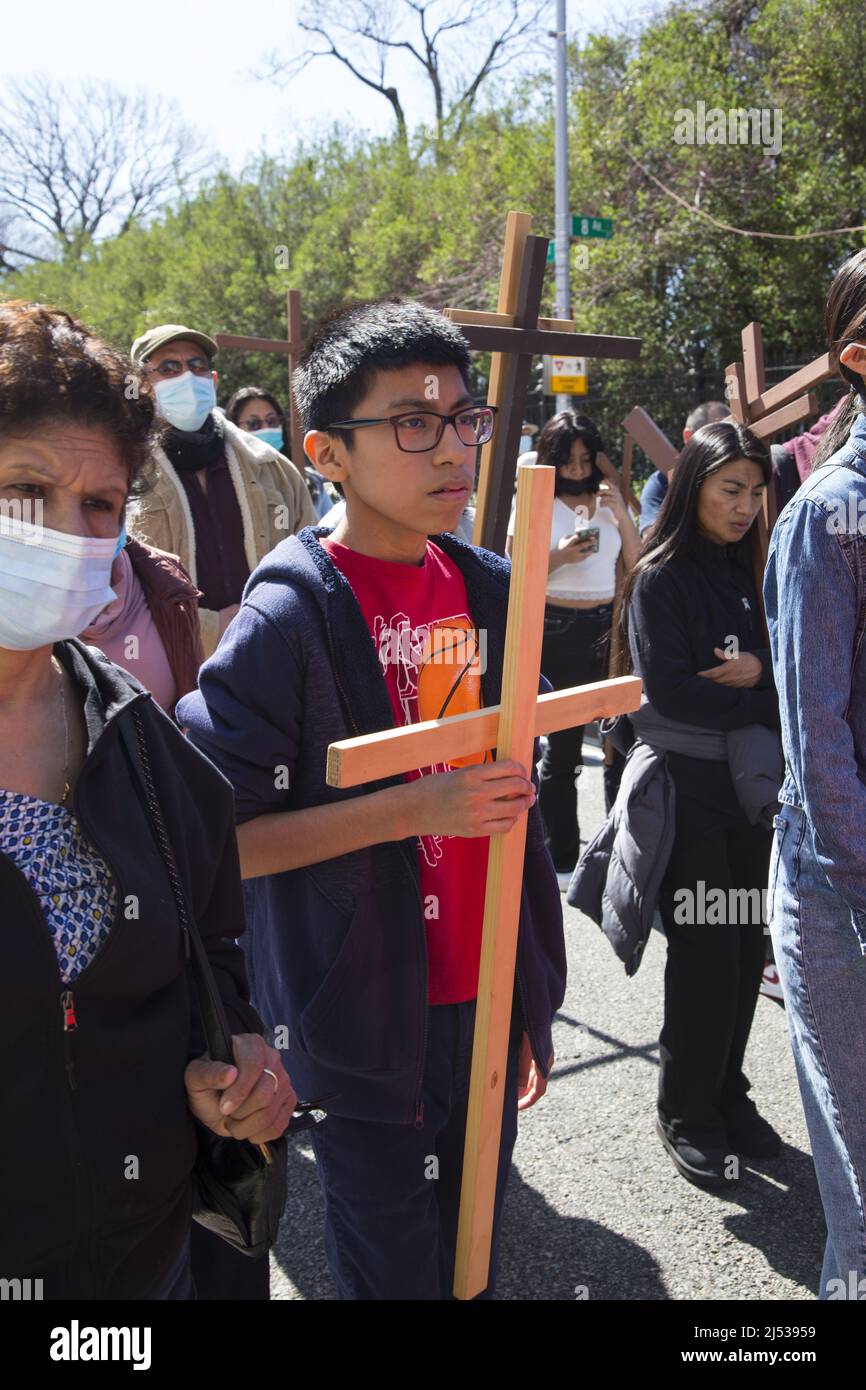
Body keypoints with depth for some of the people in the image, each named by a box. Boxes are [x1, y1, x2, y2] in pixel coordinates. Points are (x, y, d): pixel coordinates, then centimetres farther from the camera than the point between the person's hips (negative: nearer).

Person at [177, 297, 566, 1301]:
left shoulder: (489, 591, 3)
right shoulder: (291, 615, -16)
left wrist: (534, 999, 12)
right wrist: (410, 810, -25)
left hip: (484, 1004, 6)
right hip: (365, 1026, -5)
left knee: (474, 1263, 21)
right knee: (394, 1272, 11)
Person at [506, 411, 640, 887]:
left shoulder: (608, 498, 11)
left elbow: (637, 565, 11)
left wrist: (623, 517, -3)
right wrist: (559, 557, -16)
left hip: (609, 626, 3)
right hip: (557, 630, -3)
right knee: (562, 747, 4)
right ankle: (560, 859, 15)